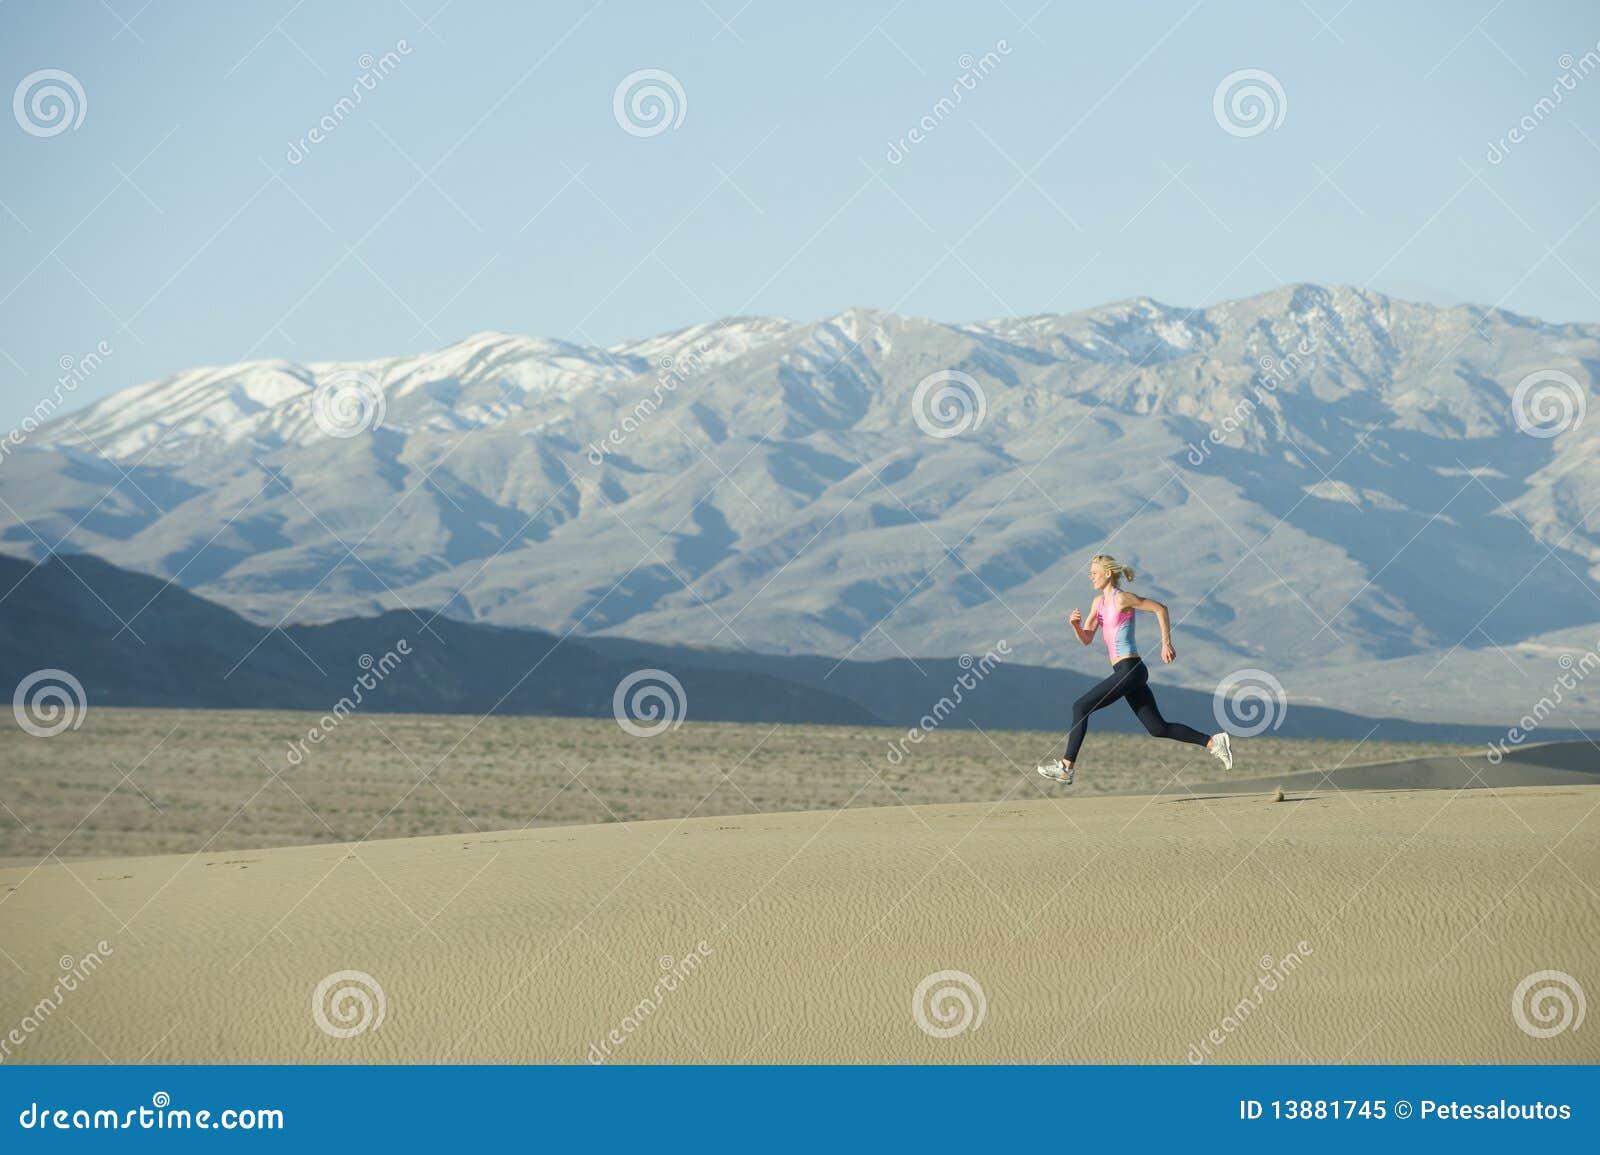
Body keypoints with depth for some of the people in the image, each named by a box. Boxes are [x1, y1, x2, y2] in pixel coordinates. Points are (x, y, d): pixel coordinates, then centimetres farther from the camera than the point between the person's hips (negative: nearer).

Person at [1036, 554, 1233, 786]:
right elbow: (1086, 639, 16)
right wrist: (1076, 625, -5)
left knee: (1080, 707, -9)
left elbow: (1160, 609, -9)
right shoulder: (1098, 602, 16)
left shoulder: (1122, 598, -9)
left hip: (1130, 670, -10)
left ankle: (1065, 767, -8)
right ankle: (1213, 742, 10)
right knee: (1158, 728, 9)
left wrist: (1166, 644, -11)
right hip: (1125, 671, 10)